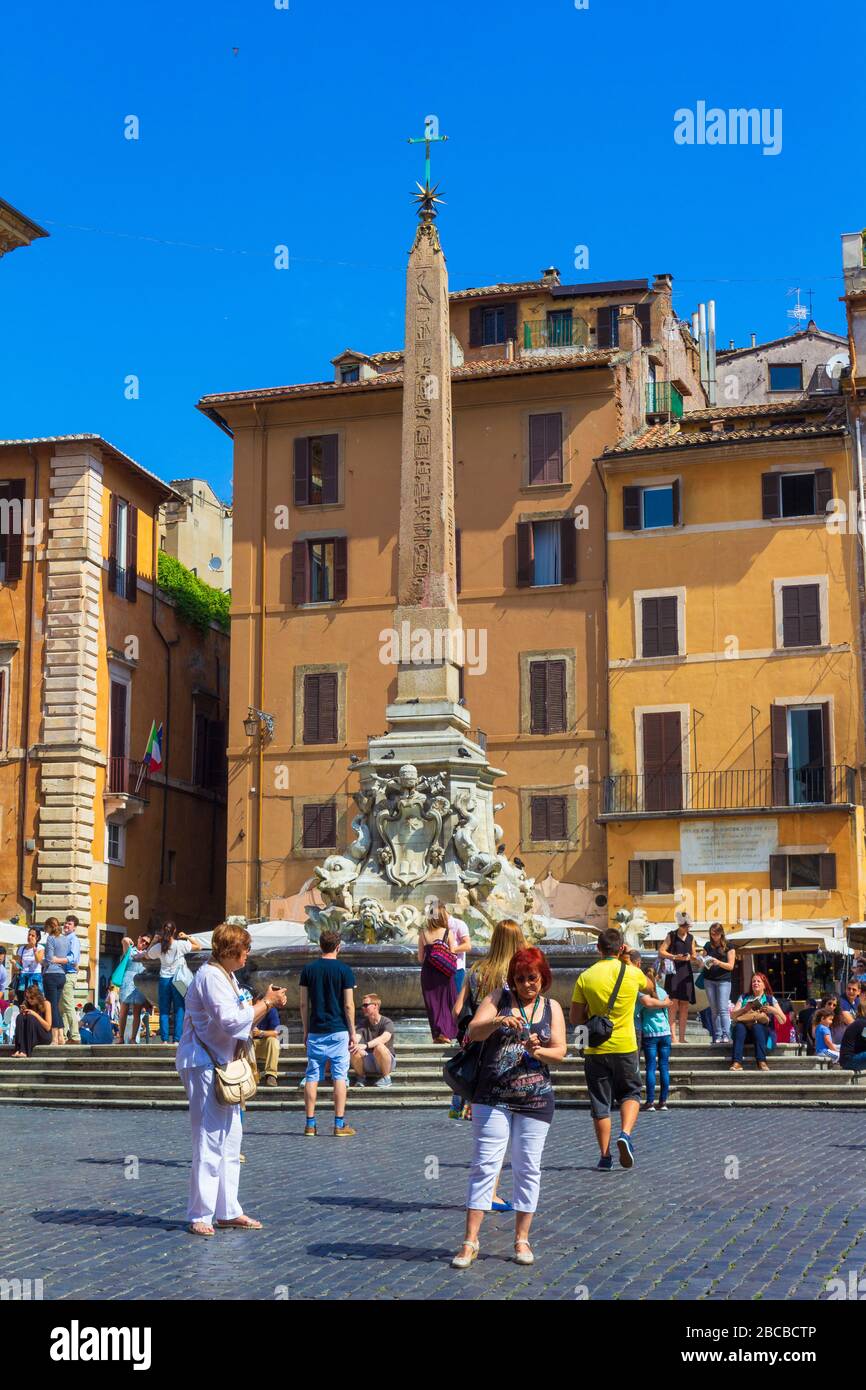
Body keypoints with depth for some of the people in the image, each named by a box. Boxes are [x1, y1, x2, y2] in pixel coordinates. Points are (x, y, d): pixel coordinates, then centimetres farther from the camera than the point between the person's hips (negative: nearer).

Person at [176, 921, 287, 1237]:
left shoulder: (227, 976, 17)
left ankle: (227, 1211, 19)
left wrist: (266, 1002, 7)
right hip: (203, 1065, -10)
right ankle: (199, 1216, -1)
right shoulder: (210, 977, -15)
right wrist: (266, 1003, -14)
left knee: (230, 1140, 12)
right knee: (210, 1140, -8)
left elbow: (243, 1019, 21)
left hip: (223, 1065, 11)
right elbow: (232, 1021, -24)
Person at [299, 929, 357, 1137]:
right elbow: (348, 1005, -7)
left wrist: (306, 1030, 12)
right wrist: (352, 1031, 2)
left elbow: (304, 1004, 3)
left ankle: (310, 1124, 6)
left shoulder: (308, 969, 3)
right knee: (339, 1076, 1)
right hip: (338, 1031, -2)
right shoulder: (344, 970, -5)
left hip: (315, 1032, 3)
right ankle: (340, 1124, 0)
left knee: (312, 1077, 6)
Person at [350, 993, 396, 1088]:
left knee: (379, 1046, -36)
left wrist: (365, 1045, -48)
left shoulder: (386, 1022, -12)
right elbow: (356, 1037, -14)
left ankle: (386, 1077, -13)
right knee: (354, 1050, -26)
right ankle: (360, 1077, 0)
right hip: (368, 1063, 4)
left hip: (388, 1061, -4)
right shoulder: (364, 1023, 4)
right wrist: (353, 1040, -40)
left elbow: (385, 1037, -33)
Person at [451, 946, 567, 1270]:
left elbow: (560, 1050, -1)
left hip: (535, 1101, 2)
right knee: (484, 1165, -4)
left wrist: (538, 1051, -22)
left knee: (528, 1169, 6)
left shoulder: (552, 1008, 7)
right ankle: (470, 1241, -1)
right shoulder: (498, 998, 1)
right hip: (493, 1098, -2)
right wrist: (498, 1021, -29)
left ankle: (521, 1239, 17)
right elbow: (472, 1032, -10)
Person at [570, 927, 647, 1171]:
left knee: (600, 1104, 9)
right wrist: (627, 960, 16)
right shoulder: (633, 974, -5)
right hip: (625, 1047, 0)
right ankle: (625, 1134, -8)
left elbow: (575, 1018, -3)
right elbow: (647, 985, 21)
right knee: (630, 1093, 16)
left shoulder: (585, 977, -6)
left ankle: (605, 1156, 10)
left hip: (596, 1050, 0)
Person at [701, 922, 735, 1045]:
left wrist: (718, 962, -21)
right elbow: (703, 963, 16)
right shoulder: (708, 946, 10)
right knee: (714, 1010, 4)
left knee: (723, 1009, -12)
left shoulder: (728, 946, -1)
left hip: (723, 980, -4)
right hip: (709, 980, 4)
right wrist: (703, 962, -7)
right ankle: (717, 1036, 4)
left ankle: (726, 1035, -14)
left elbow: (731, 966, -5)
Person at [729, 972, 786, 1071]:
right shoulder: (743, 998, 22)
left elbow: (783, 1020, 9)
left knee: (757, 1027, -36)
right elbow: (732, 1015, 9)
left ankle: (761, 1062, -48)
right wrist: (745, 1009, -8)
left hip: (762, 1031, -1)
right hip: (744, 1031, 1)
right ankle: (737, 1062, -47)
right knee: (739, 1026, -34)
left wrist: (773, 1010, -8)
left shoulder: (770, 999, 18)